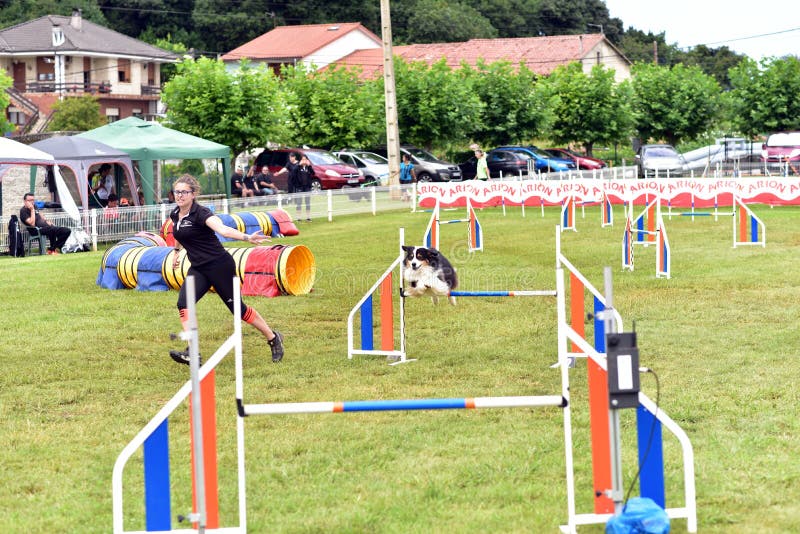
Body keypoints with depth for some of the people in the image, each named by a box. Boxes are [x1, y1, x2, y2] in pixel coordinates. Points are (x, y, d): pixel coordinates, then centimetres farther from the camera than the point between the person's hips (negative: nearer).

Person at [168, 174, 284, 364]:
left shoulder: (201, 213, -19)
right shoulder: (174, 215, 5)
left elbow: (222, 229, -36)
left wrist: (246, 237, -53)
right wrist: (176, 251, 42)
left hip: (219, 265, -7)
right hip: (198, 268, 7)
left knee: (237, 307, 2)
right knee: (183, 303, -15)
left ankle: (273, 338, 22)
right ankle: (192, 352, -18)